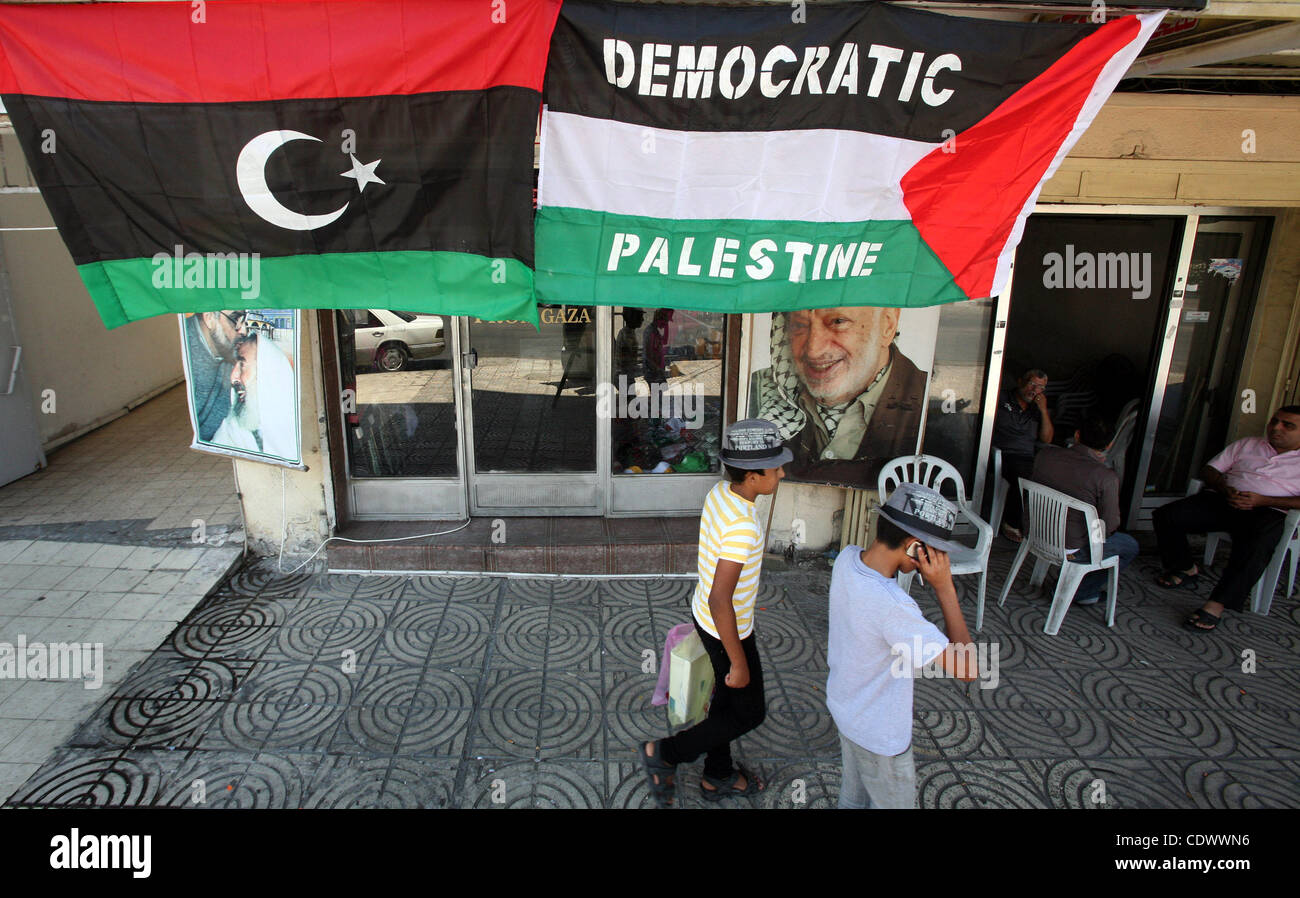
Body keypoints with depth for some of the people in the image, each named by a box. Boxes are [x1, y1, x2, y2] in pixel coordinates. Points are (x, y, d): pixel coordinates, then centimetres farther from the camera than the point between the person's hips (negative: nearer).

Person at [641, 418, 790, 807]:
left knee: (727, 696, 25)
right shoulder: (742, 526, -34)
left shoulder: (720, 493, -7)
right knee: (749, 712, 13)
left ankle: (717, 778, 45)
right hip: (728, 629, -9)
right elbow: (720, 600, -33)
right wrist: (739, 662, -22)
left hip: (705, 614, 9)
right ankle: (664, 753, 21)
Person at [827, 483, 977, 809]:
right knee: (894, 802, 21)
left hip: (843, 705, 7)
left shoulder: (847, 558, -17)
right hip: (879, 734, -7)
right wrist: (944, 587, -32)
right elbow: (966, 669, -32)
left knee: (854, 794, 31)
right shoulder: (894, 607, -41)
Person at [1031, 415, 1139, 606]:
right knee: (1130, 546, 20)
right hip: (1070, 550, -6)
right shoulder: (1107, 477, -21)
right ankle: (1080, 592, 17)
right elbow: (1109, 527, -13)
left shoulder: (1045, 454, -8)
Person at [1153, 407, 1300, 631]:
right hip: (1221, 500, 4)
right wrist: (1225, 489, -3)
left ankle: (1215, 605, -41)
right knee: (1166, 515, -19)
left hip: (1267, 511, -4)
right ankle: (1186, 569, 6)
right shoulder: (1247, 444, 24)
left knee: (1257, 544, -39)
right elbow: (1209, 470, 18)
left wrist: (1262, 500, -15)